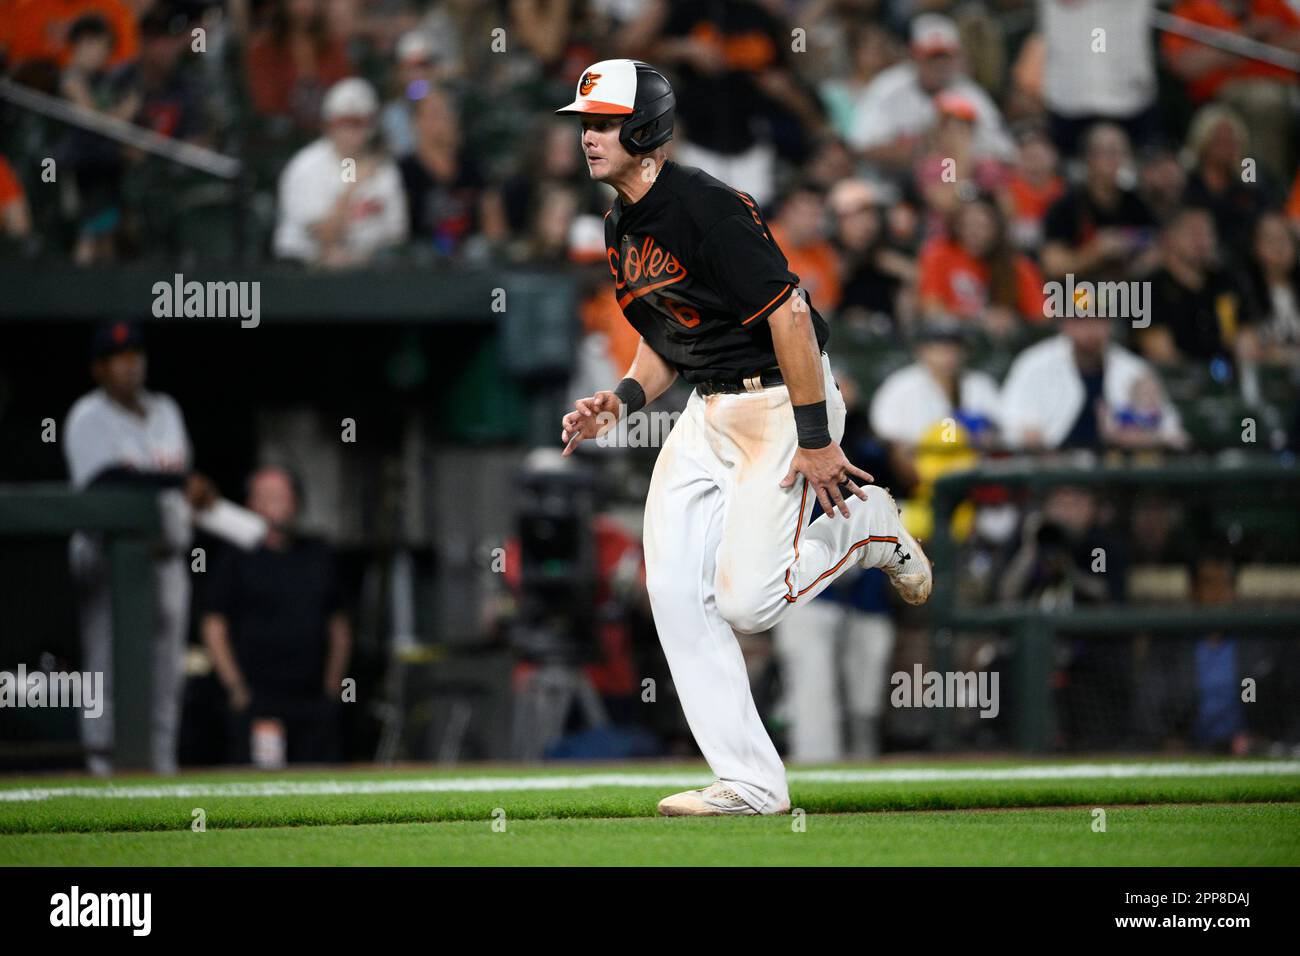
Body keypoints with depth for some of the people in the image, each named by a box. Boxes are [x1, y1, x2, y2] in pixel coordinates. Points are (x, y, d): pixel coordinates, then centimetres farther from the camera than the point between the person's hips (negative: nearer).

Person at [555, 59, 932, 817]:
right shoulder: (621, 229, 9)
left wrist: (816, 441, -24)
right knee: (675, 592, -4)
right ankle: (751, 784, 1)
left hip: (782, 400, -9)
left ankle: (868, 525, 14)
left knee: (743, 601, -15)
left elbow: (790, 314, -23)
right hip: (709, 413, 9)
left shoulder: (706, 207, -20)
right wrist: (621, 402, 0)